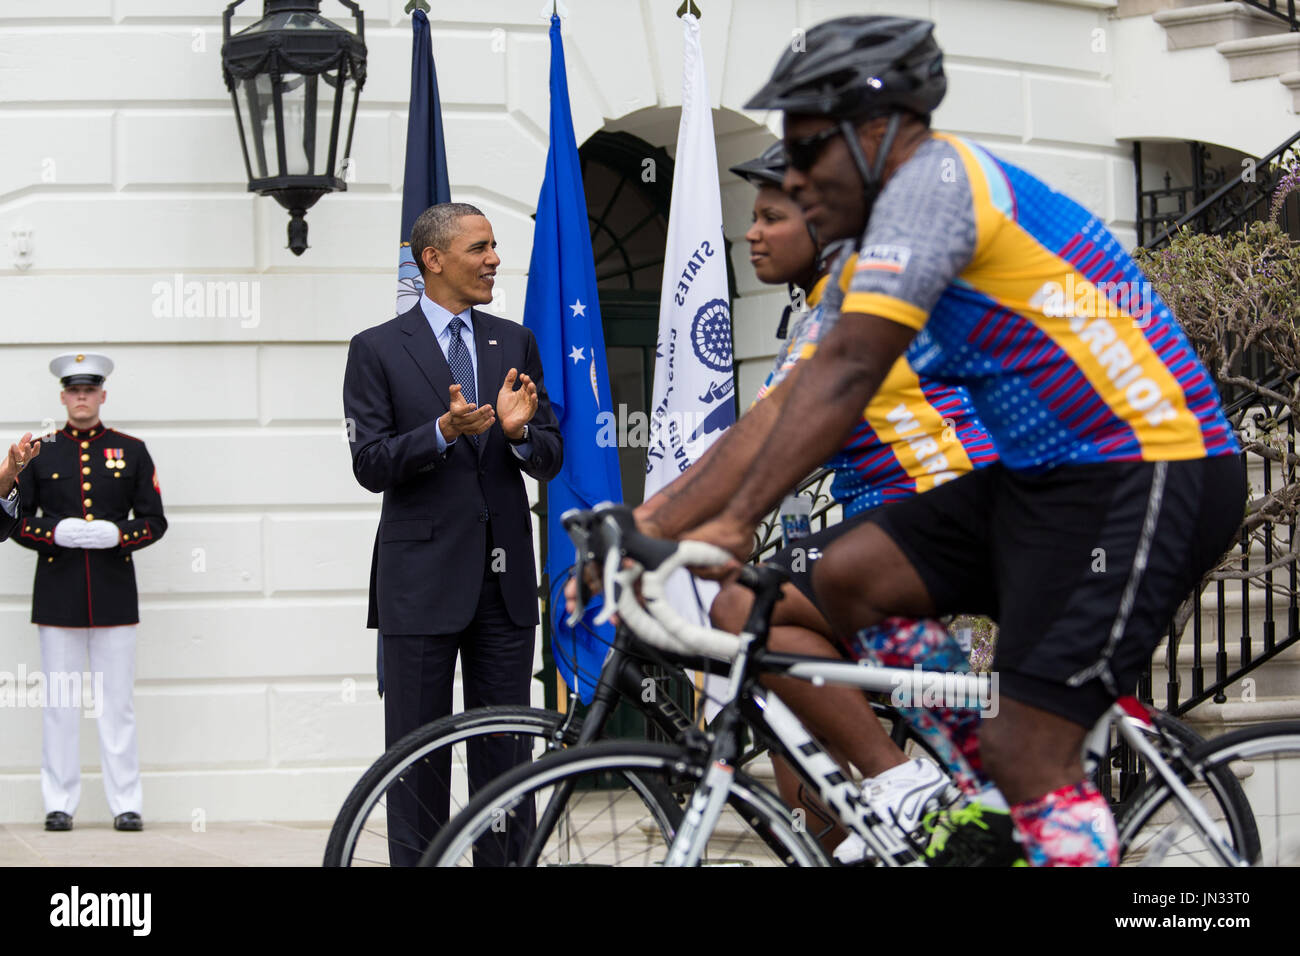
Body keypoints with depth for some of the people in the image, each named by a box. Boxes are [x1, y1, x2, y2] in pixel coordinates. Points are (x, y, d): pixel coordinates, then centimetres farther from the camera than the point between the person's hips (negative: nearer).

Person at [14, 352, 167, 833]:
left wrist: (116, 534, -13)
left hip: (115, 592, 0)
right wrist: (56, 533, -13)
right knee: (60, 703, 2)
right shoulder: (38, 452, 6)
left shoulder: (131, 451, 6)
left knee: (118, 703, 2)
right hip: (59, 592, 0)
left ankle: (127, 805, 6)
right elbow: (15, 519, 6)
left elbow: (154, 521, 7)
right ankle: (60, 804, 8)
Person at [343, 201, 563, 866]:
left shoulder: (516, 344, 11)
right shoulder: (378, 350, 0)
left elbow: (550, 461, 9)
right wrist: (443, 432, -22)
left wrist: (520, 431, -14)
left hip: (504, 578, 3)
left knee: (505, 752, 6)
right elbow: (371, 466, -7)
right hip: (423, 579, -3)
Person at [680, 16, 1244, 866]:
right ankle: (986, 795, 10)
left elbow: (847, 374, -23)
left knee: (1028, 756, -12)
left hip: (1151, 479, -9)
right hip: (1045, 476, 9)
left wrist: (737, 522, -26)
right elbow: (785, 417, 12)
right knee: (847, 578, 1)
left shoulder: (934, 176, -13)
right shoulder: (875, 257, 16)